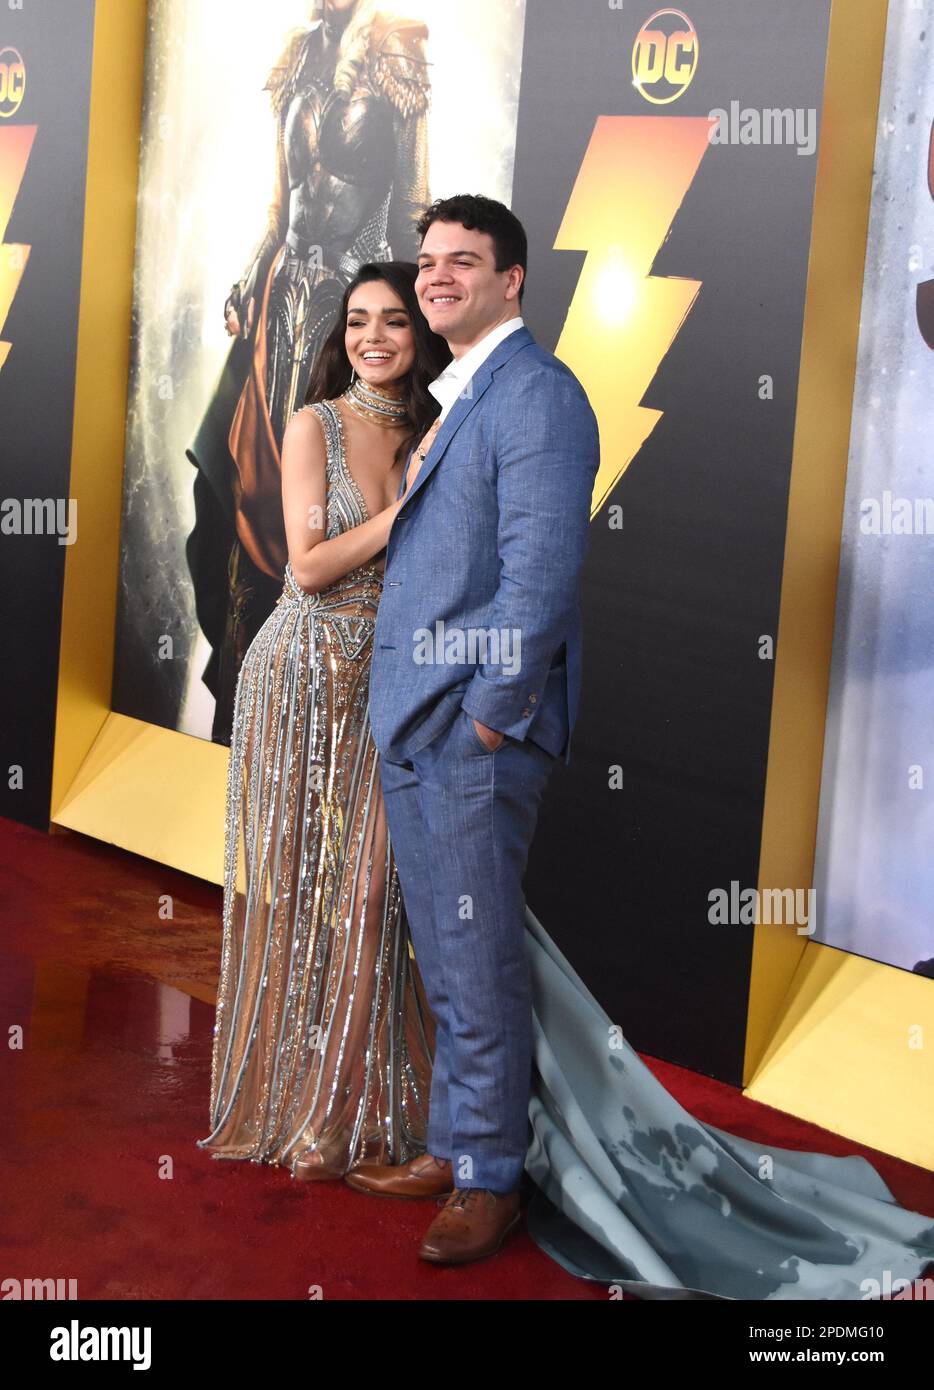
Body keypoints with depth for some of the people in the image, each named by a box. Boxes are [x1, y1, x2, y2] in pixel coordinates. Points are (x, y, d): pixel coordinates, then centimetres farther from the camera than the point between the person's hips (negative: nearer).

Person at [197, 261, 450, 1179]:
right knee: (294, 886, 2)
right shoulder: (316, 425, -4)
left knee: (366, 889, 1)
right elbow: (309, 564, -11)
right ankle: (284, 1096, 16)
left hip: (384, 685, 3)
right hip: (302, 676, -3)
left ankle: (346, 1109, 14)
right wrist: (412, 510, -14)